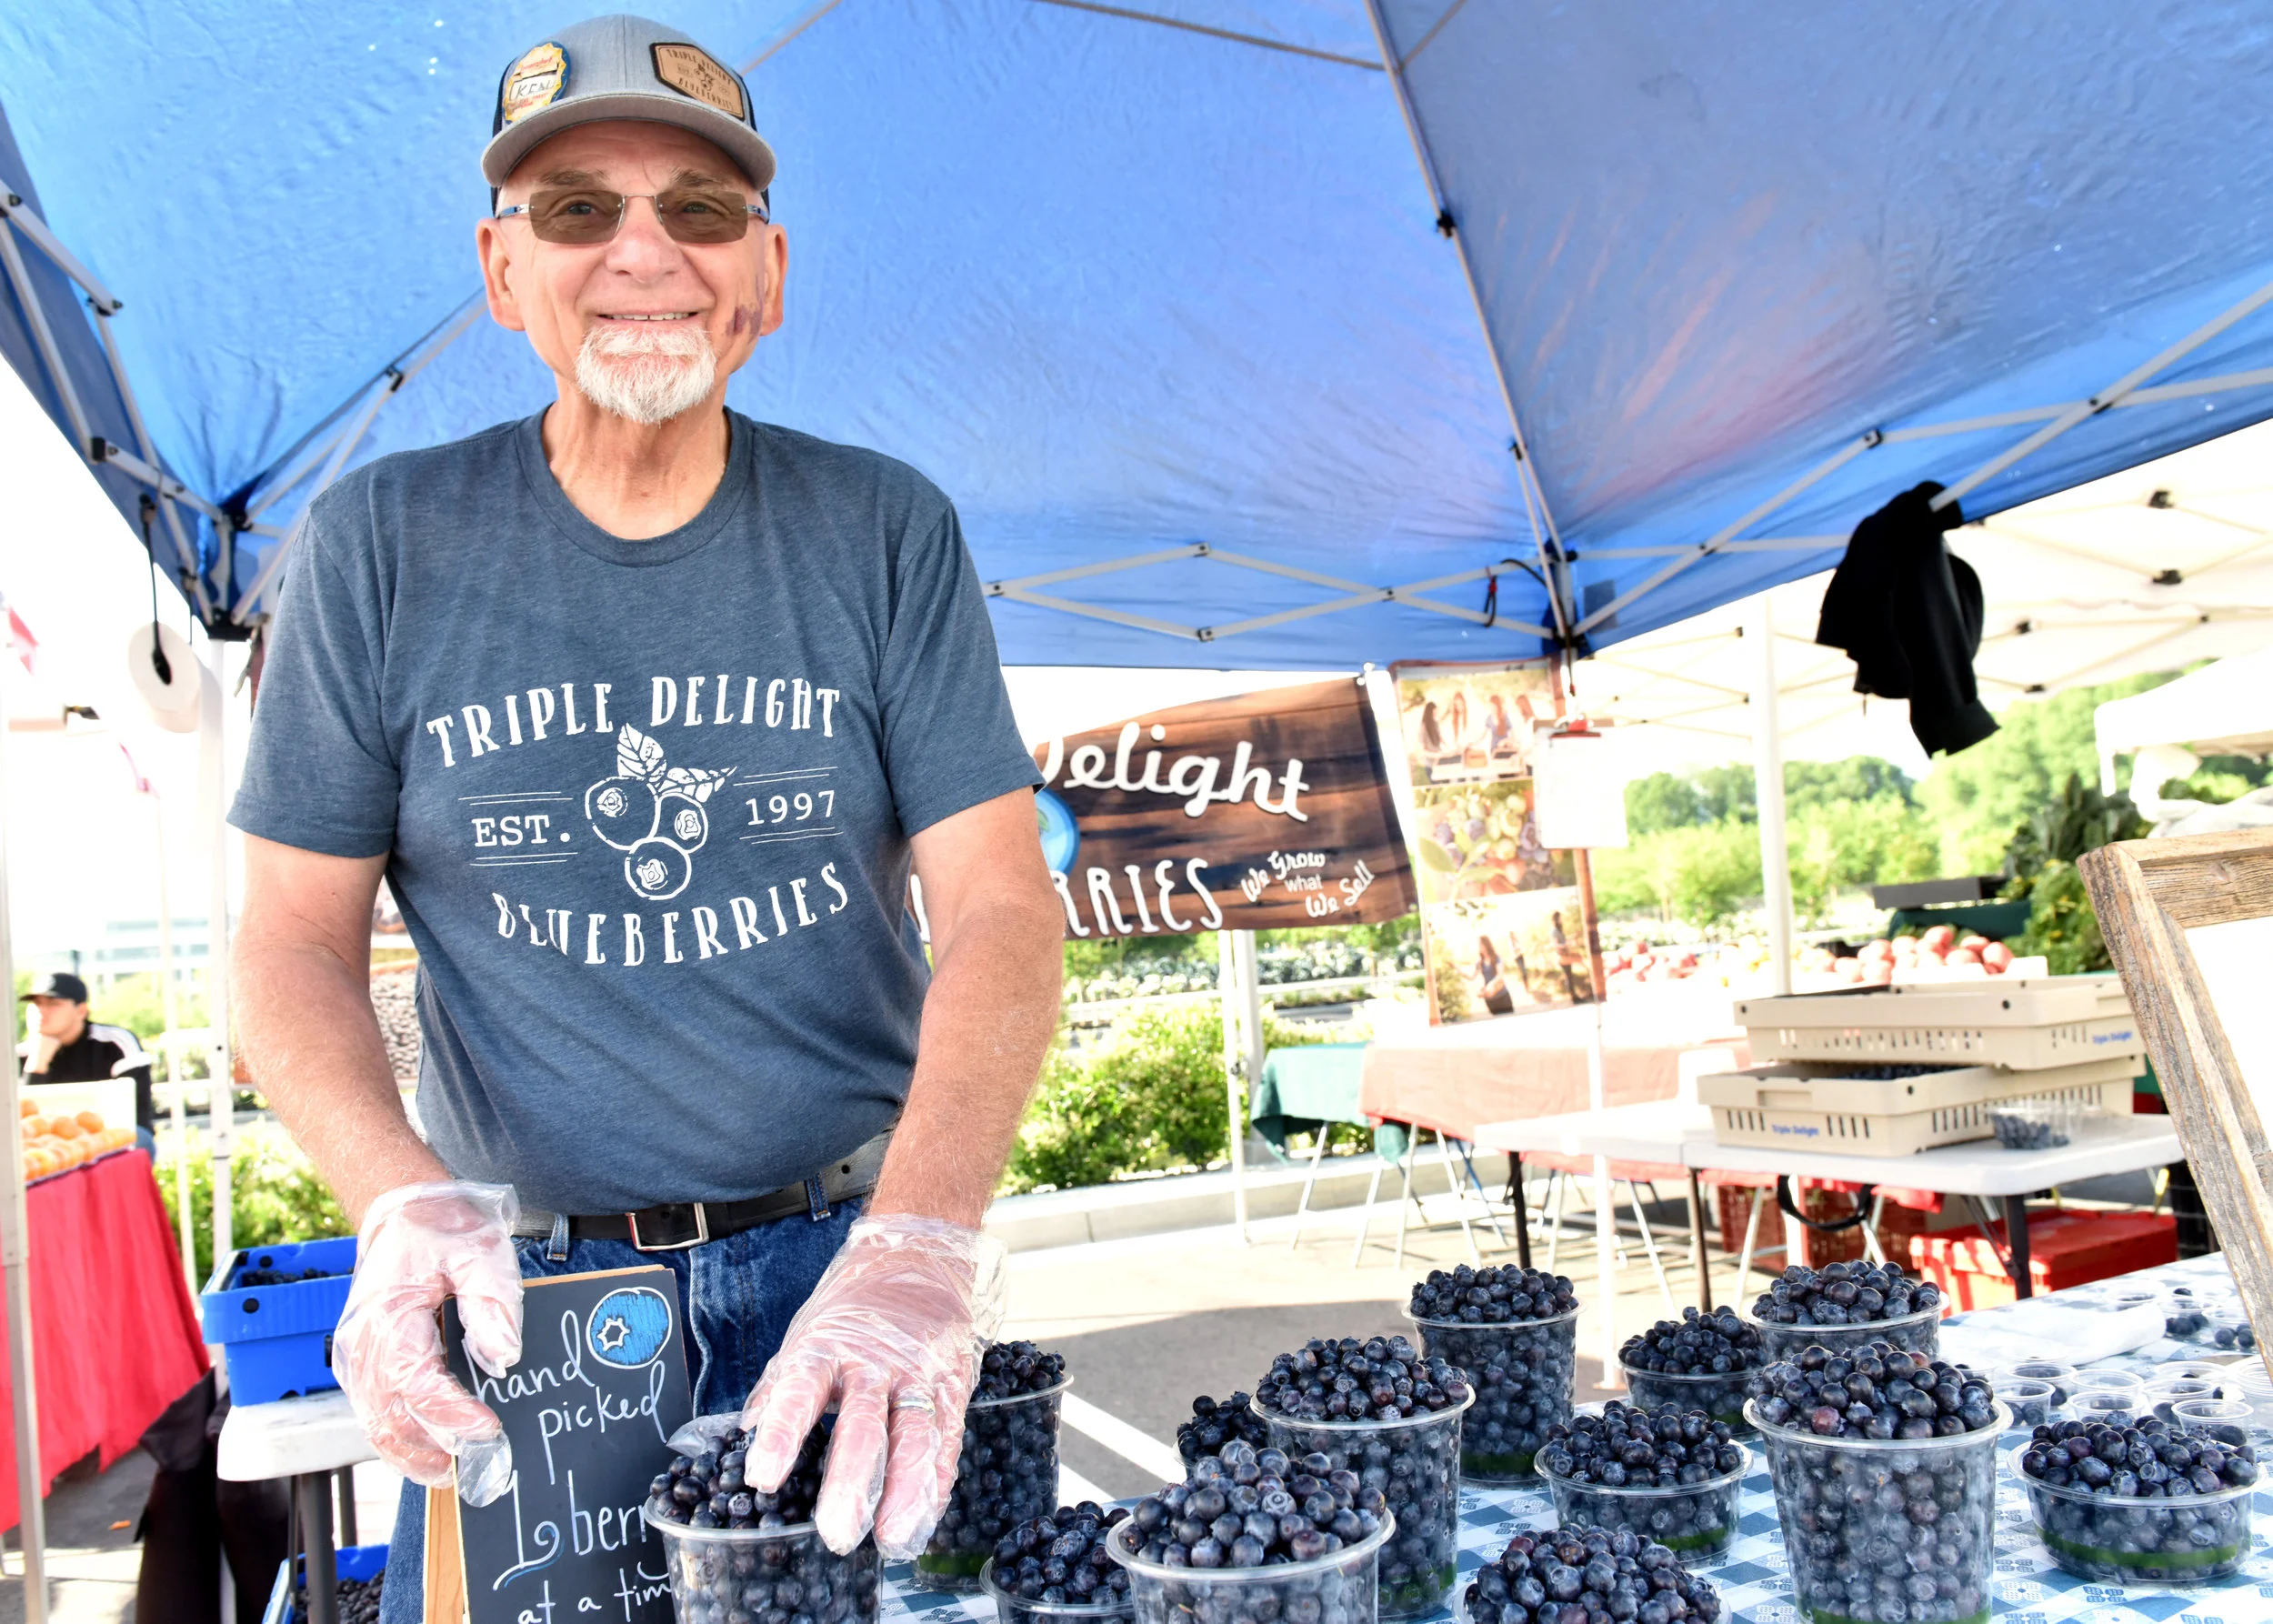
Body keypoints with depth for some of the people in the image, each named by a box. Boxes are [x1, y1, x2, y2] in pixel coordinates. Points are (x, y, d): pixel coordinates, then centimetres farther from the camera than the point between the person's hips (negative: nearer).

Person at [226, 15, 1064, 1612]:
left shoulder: (885, 530, -3)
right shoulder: (381, 546, -2)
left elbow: (1001, 909, -10)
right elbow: (296, 941, 0)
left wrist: (919, 1240, -25)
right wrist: (402, 1201, -19)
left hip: (850, 1253, 1)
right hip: (524, 1288, 0)